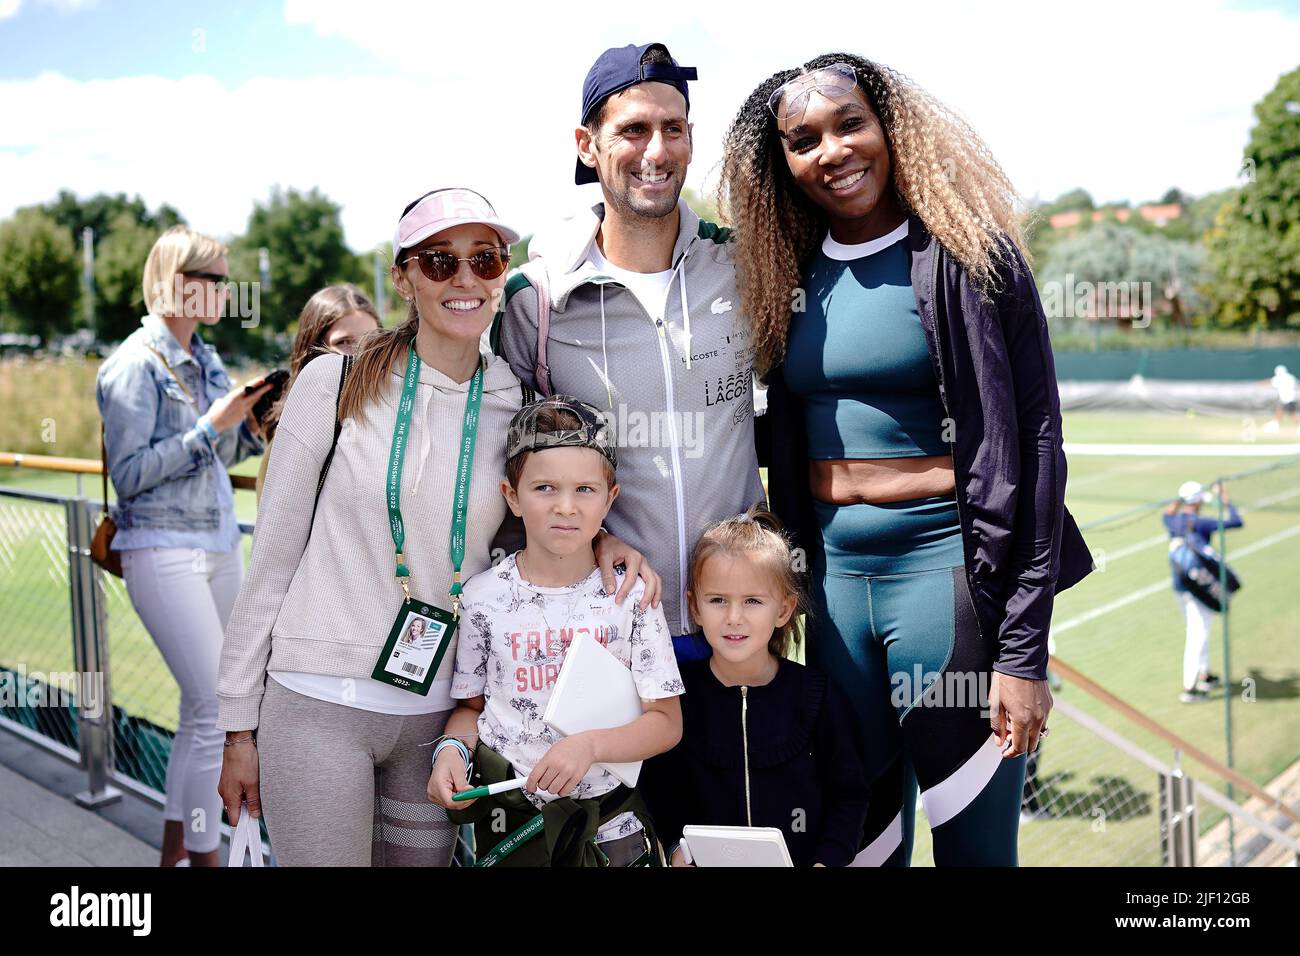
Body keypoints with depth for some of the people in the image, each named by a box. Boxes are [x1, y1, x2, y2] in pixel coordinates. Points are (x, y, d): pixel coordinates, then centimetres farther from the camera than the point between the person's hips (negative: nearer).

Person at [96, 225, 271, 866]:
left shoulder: (203, 358, 11)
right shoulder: (134, 366, -12)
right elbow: (129, 474, -16)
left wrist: (254, 422, 0)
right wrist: (211, 425, -18)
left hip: (219, 545, 8)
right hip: (163, 552, -8)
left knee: (202, 707, 11)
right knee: (217, 709, -11)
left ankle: (175, 849, 23)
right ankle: (204, 853, 2)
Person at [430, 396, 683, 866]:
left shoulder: (629, 595, -7)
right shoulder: (483, 597, -5)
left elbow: (666, 722, -6)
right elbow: (471, 705, 7)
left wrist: (590, 744, -21)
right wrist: (451, 749, -14)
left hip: (608, 818, 0)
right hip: (508, 819, 0)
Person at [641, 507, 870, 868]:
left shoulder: (816, 693, 1)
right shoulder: (679, 692, 1)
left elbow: (849, 793, 7)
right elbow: (659, 788, 9)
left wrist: (828, 860, -5)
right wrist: (676, 849, -5)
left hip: (802, 858, 0)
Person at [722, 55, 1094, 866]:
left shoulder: (968, 256, -7)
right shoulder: (794, 277, 9)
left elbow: (1033, 445, -11)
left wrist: (1023, 650, -15)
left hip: (949, 574, -5)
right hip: (835, 578, 5)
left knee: (974, 842, 4)